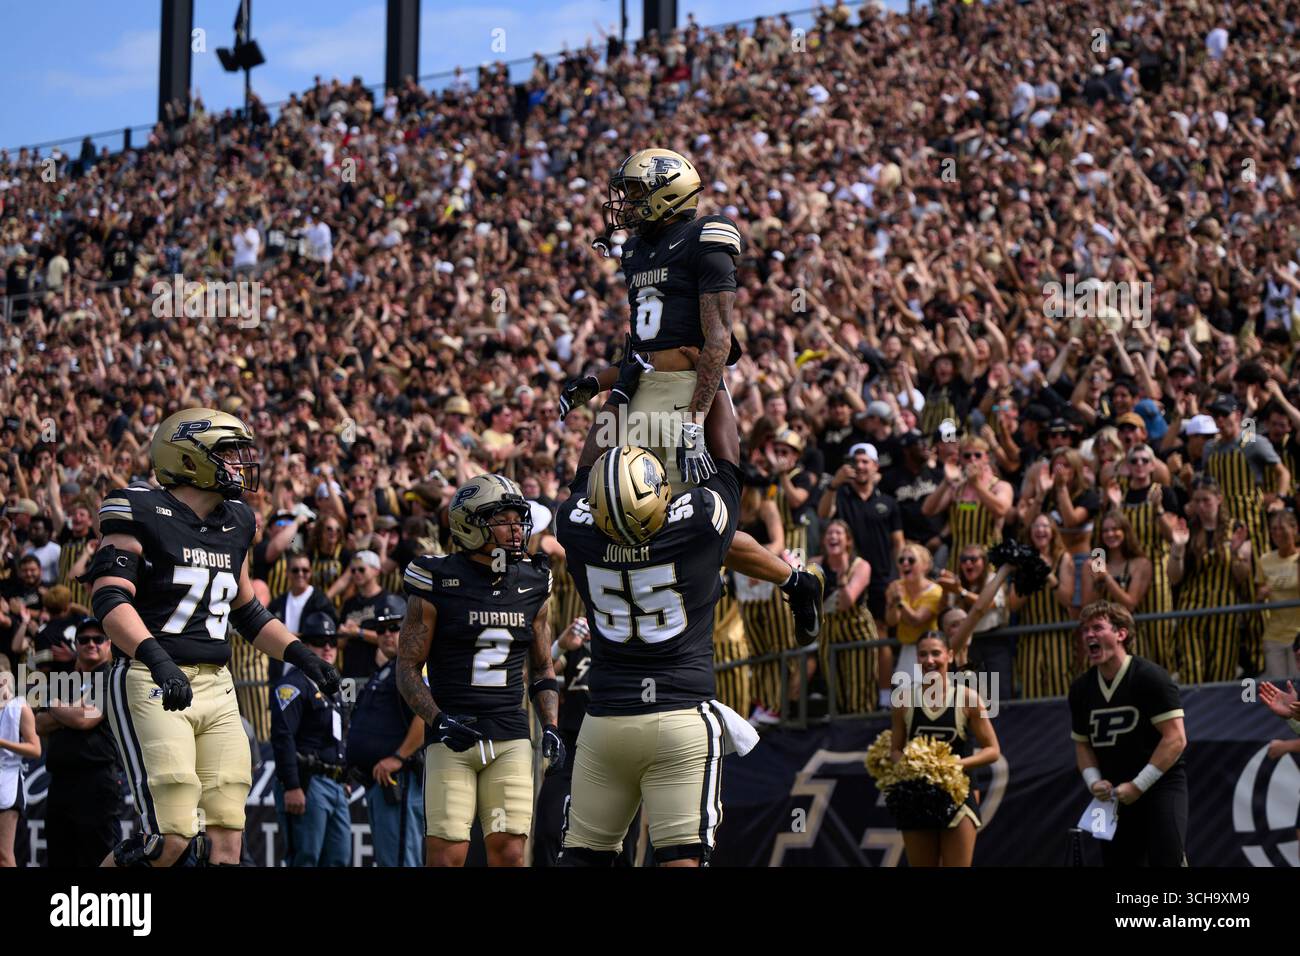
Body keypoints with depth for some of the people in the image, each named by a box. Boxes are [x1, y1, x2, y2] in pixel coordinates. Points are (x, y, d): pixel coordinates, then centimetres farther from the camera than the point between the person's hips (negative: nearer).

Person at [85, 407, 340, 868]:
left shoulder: (234, 524, 15)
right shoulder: (142, 514, -7)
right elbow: (110, 597, -20)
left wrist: (301, 655, 19)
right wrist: (158, 659, -34)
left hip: (216, 687, 7)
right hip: (152, 686, -7)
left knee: (227, 841, 1)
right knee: (169, 839, -15)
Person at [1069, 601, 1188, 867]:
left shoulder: (1151, 677, -11)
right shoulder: (1081, 689, 7)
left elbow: (1175, 739, -16)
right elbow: (1082, 743, 17)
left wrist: (1138, 785, -18)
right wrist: (1093, 781, -3)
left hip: (1161, 785, -6)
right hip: (1115, 793, 6)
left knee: (1166, 859, -20)